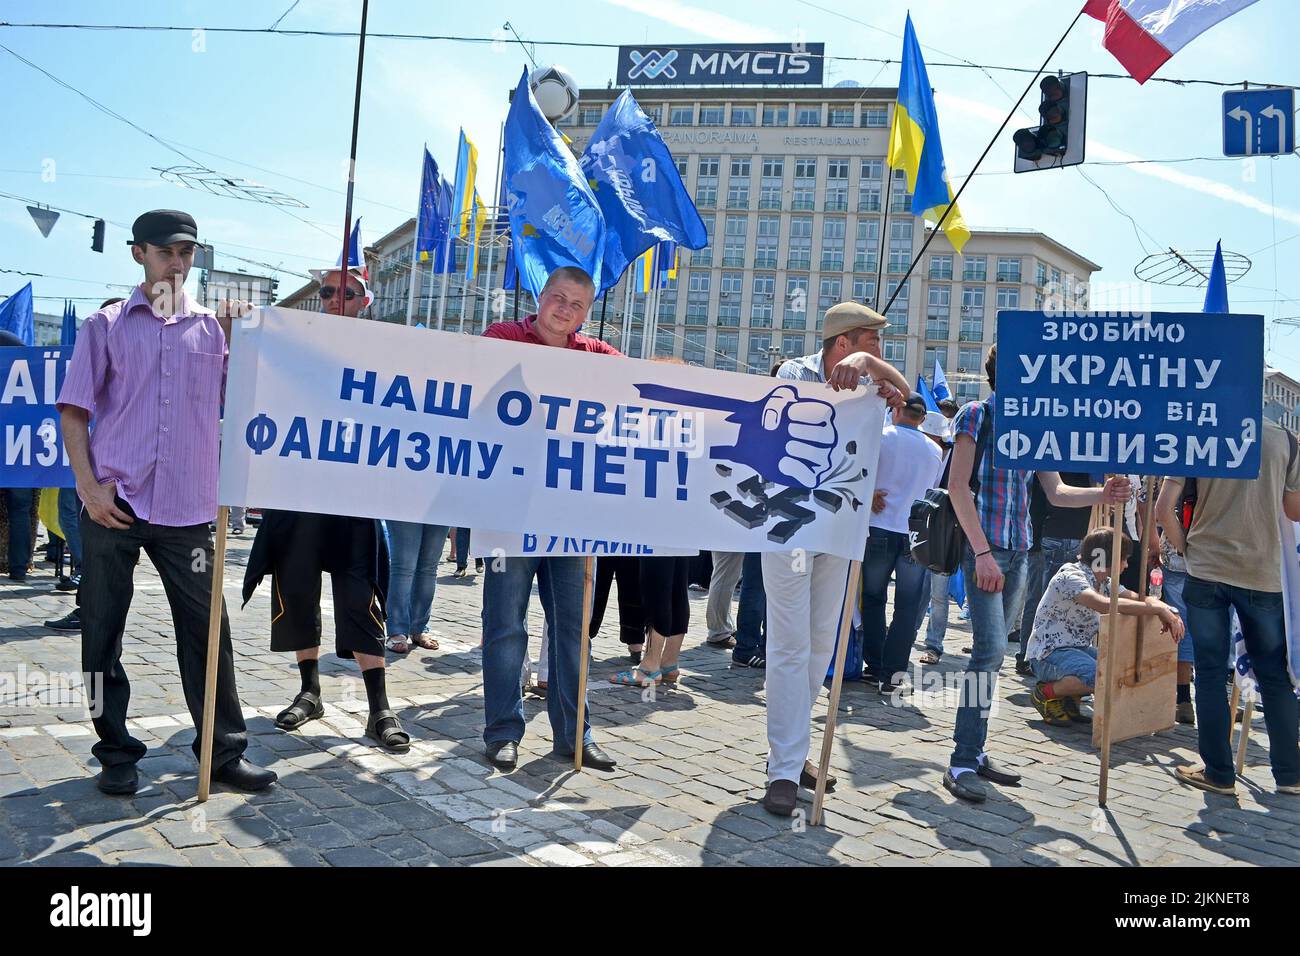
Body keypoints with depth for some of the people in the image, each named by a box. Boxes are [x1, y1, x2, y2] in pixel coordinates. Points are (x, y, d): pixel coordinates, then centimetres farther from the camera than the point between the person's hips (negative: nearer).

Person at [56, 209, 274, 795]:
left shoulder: (214, 328, 11)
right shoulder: (107, 327, 7)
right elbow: (73, 411, 4)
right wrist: (89, 486, -7)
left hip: (187, 508, 1)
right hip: (114, 505, 0)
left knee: (207, 628, 3)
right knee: (103, 632, 7)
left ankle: (223, 751, 13)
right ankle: (116, 753, 22)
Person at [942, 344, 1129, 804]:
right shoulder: (977, 414, -4)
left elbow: (1057, 493, 18)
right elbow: (958, 486, -12)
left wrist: (1103, 494, -2)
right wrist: (983, 553, -18)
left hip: (1017, 552, 7)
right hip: (984, 548, -7)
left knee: (993, 652, 9)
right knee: (989, 648, -15)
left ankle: (974, 753, 17)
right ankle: (962, 763, -9)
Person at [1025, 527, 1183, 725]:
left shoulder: (1106, 581, 10)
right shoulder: (1070, 577, -21)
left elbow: (1139, 599, 3)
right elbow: (1105, 604, -38)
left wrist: (1167, 610, -20)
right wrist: (1158, 609, -36)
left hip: (1080, 649, 9)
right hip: (1049, 653, -9)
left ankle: (1069, 696, 7)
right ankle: (1046, 693, -8)